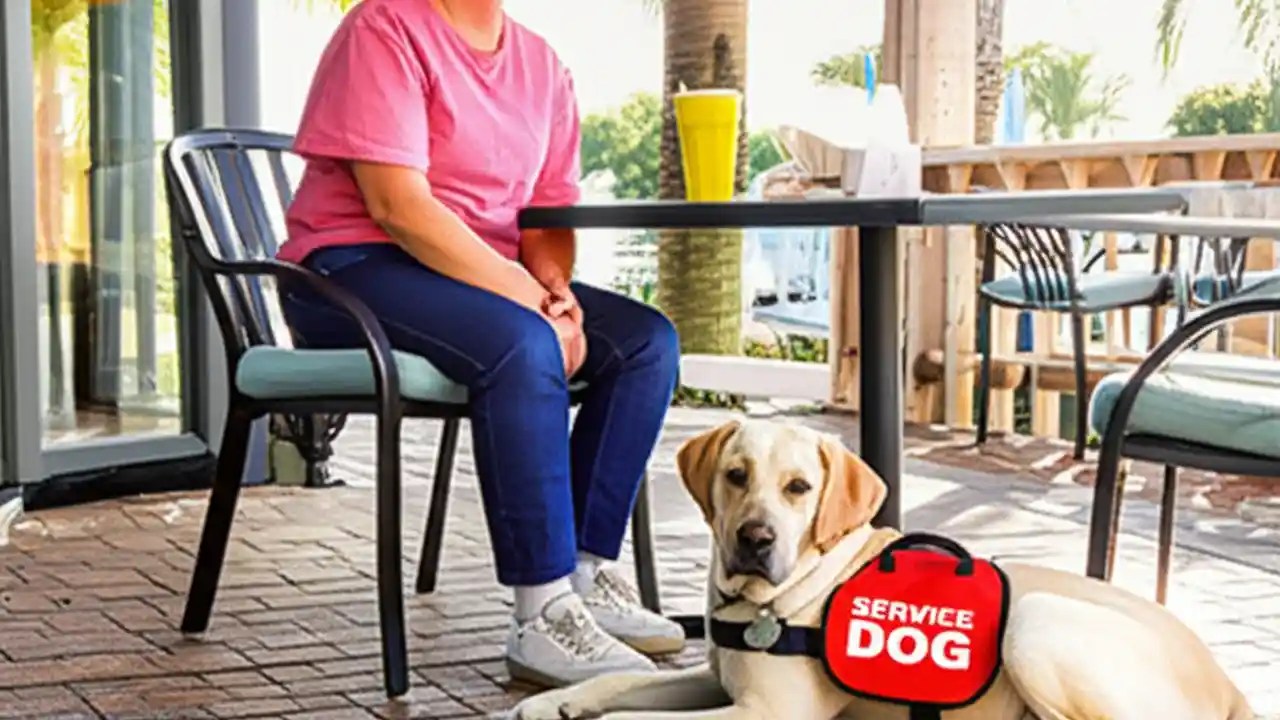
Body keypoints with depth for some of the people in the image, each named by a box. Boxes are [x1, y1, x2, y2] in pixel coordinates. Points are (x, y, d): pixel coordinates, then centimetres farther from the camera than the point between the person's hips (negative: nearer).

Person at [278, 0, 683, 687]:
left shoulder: (541, 64, 12)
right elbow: (398, 204, -20)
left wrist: (555, 290, -13)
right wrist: (526, 297, -23)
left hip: (493, 275, 8)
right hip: (353, 270, -8)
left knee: (647, 340, -11)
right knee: (522, 345, -34)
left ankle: (587, 574, -13)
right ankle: (543, 619, -30)